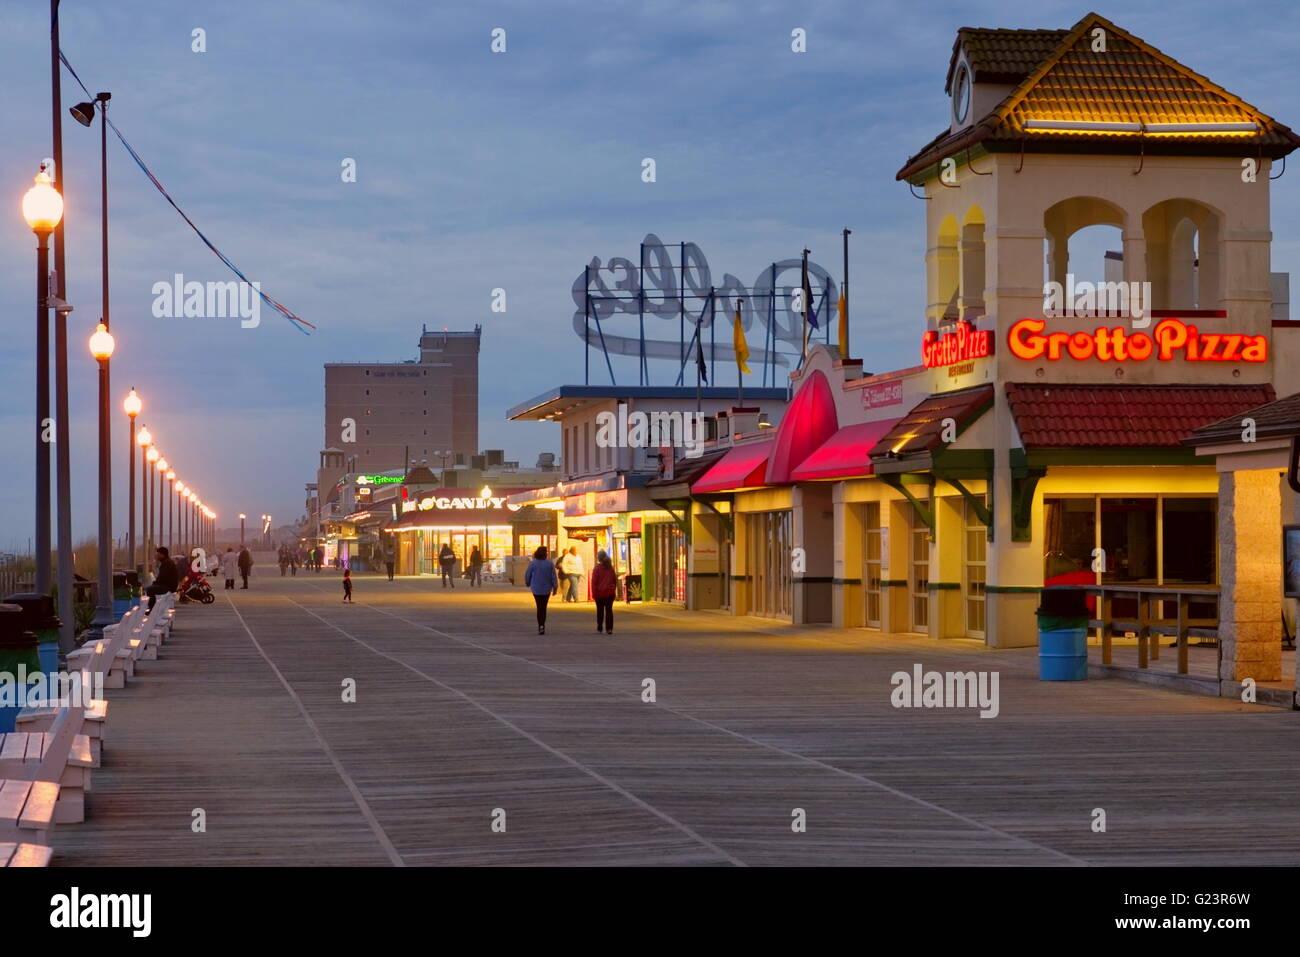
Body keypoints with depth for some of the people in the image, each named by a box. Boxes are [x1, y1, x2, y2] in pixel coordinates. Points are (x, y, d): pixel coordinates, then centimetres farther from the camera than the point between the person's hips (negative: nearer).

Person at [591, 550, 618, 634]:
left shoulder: (597, 568, -9)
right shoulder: (611, 568, 5)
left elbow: (594, 581, -10)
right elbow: (615, 579, 10)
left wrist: (594, 593, -7)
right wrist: (614, 590, 18)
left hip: (600, 592, -3)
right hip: (610, 592, 3)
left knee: (600, 610, 10)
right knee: (609, 610, 1)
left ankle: (600, 627, 19)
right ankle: (609, 628, -7)